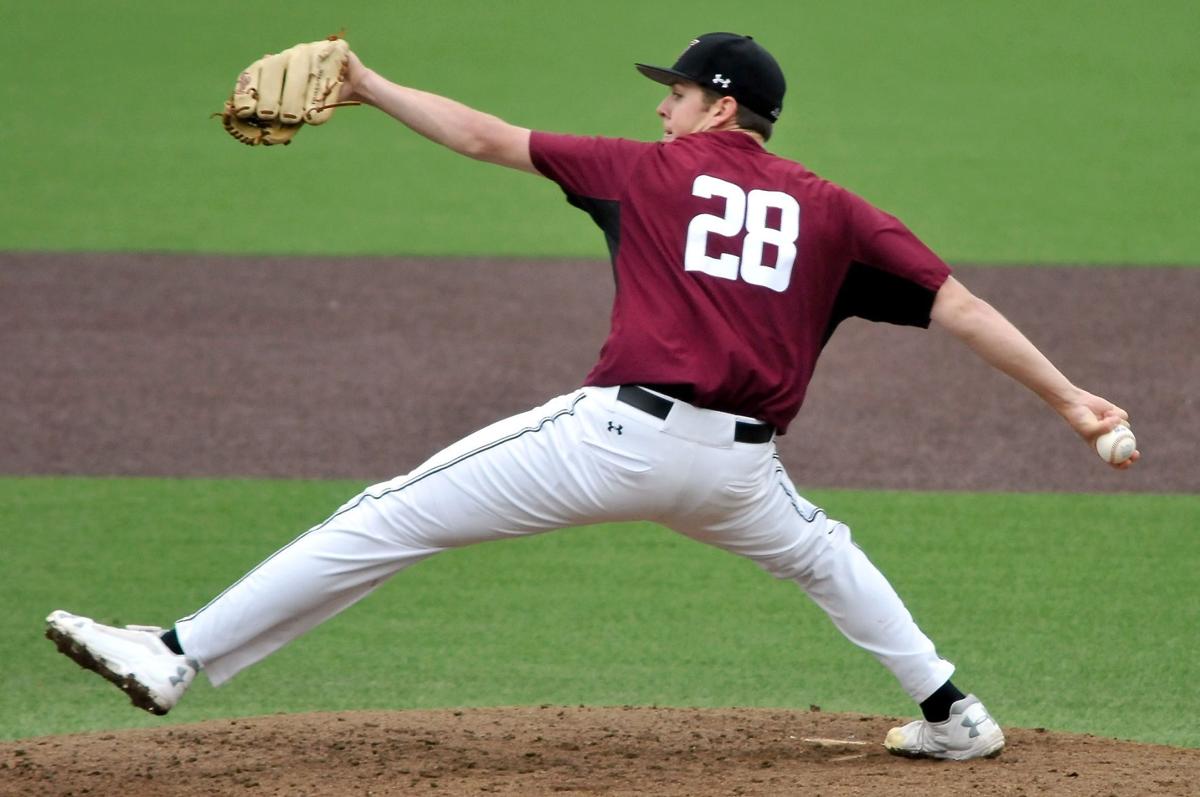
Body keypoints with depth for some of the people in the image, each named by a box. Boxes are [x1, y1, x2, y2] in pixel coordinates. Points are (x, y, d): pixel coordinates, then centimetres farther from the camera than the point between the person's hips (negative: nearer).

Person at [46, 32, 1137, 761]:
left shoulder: (654, 169, 11)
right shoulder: (833, 210, 15)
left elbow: (491, 139, 14)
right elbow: (960, 305, 9)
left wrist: (369, 87, 22)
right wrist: (1068, 397, 12)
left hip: (619, 433, -4)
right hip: (737, 469, 4)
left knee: (389, 520, -2)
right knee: (821, 554, 37)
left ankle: (181, 656, -6)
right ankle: (952, 716, 35)